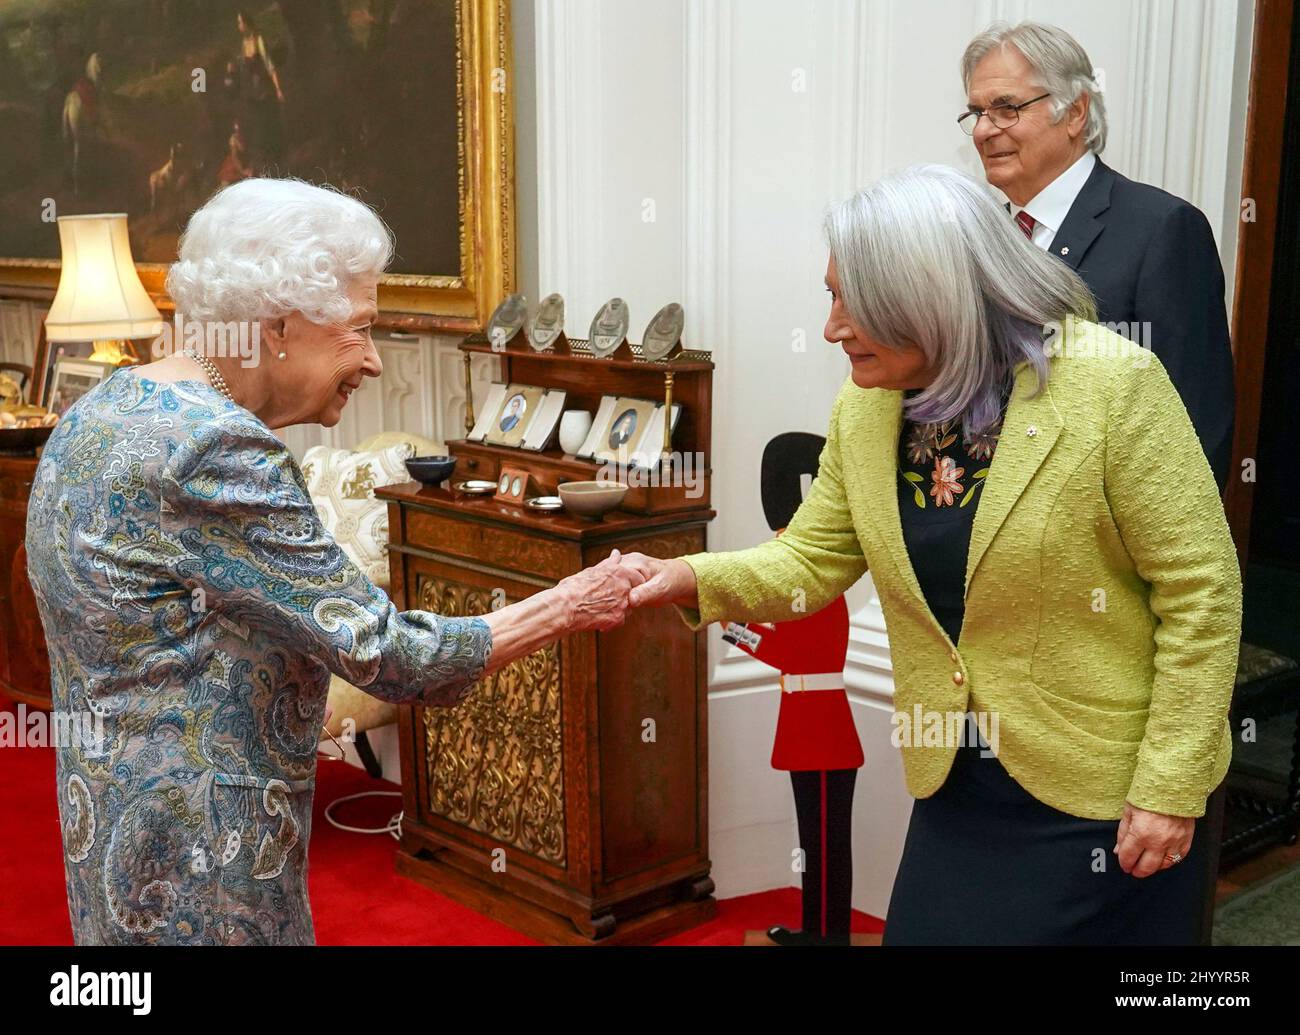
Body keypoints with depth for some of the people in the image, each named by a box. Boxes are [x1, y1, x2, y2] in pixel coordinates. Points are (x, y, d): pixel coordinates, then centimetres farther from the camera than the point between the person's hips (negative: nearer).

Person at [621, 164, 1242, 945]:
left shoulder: (1112, 385, -19)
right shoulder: (864, 408, -3)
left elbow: (1202, 593, -15)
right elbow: (811, 561, 4)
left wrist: (1170, 789, -14)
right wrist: (696, 578, -15)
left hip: (1103, 787, -4)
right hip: (957, 784, 5)